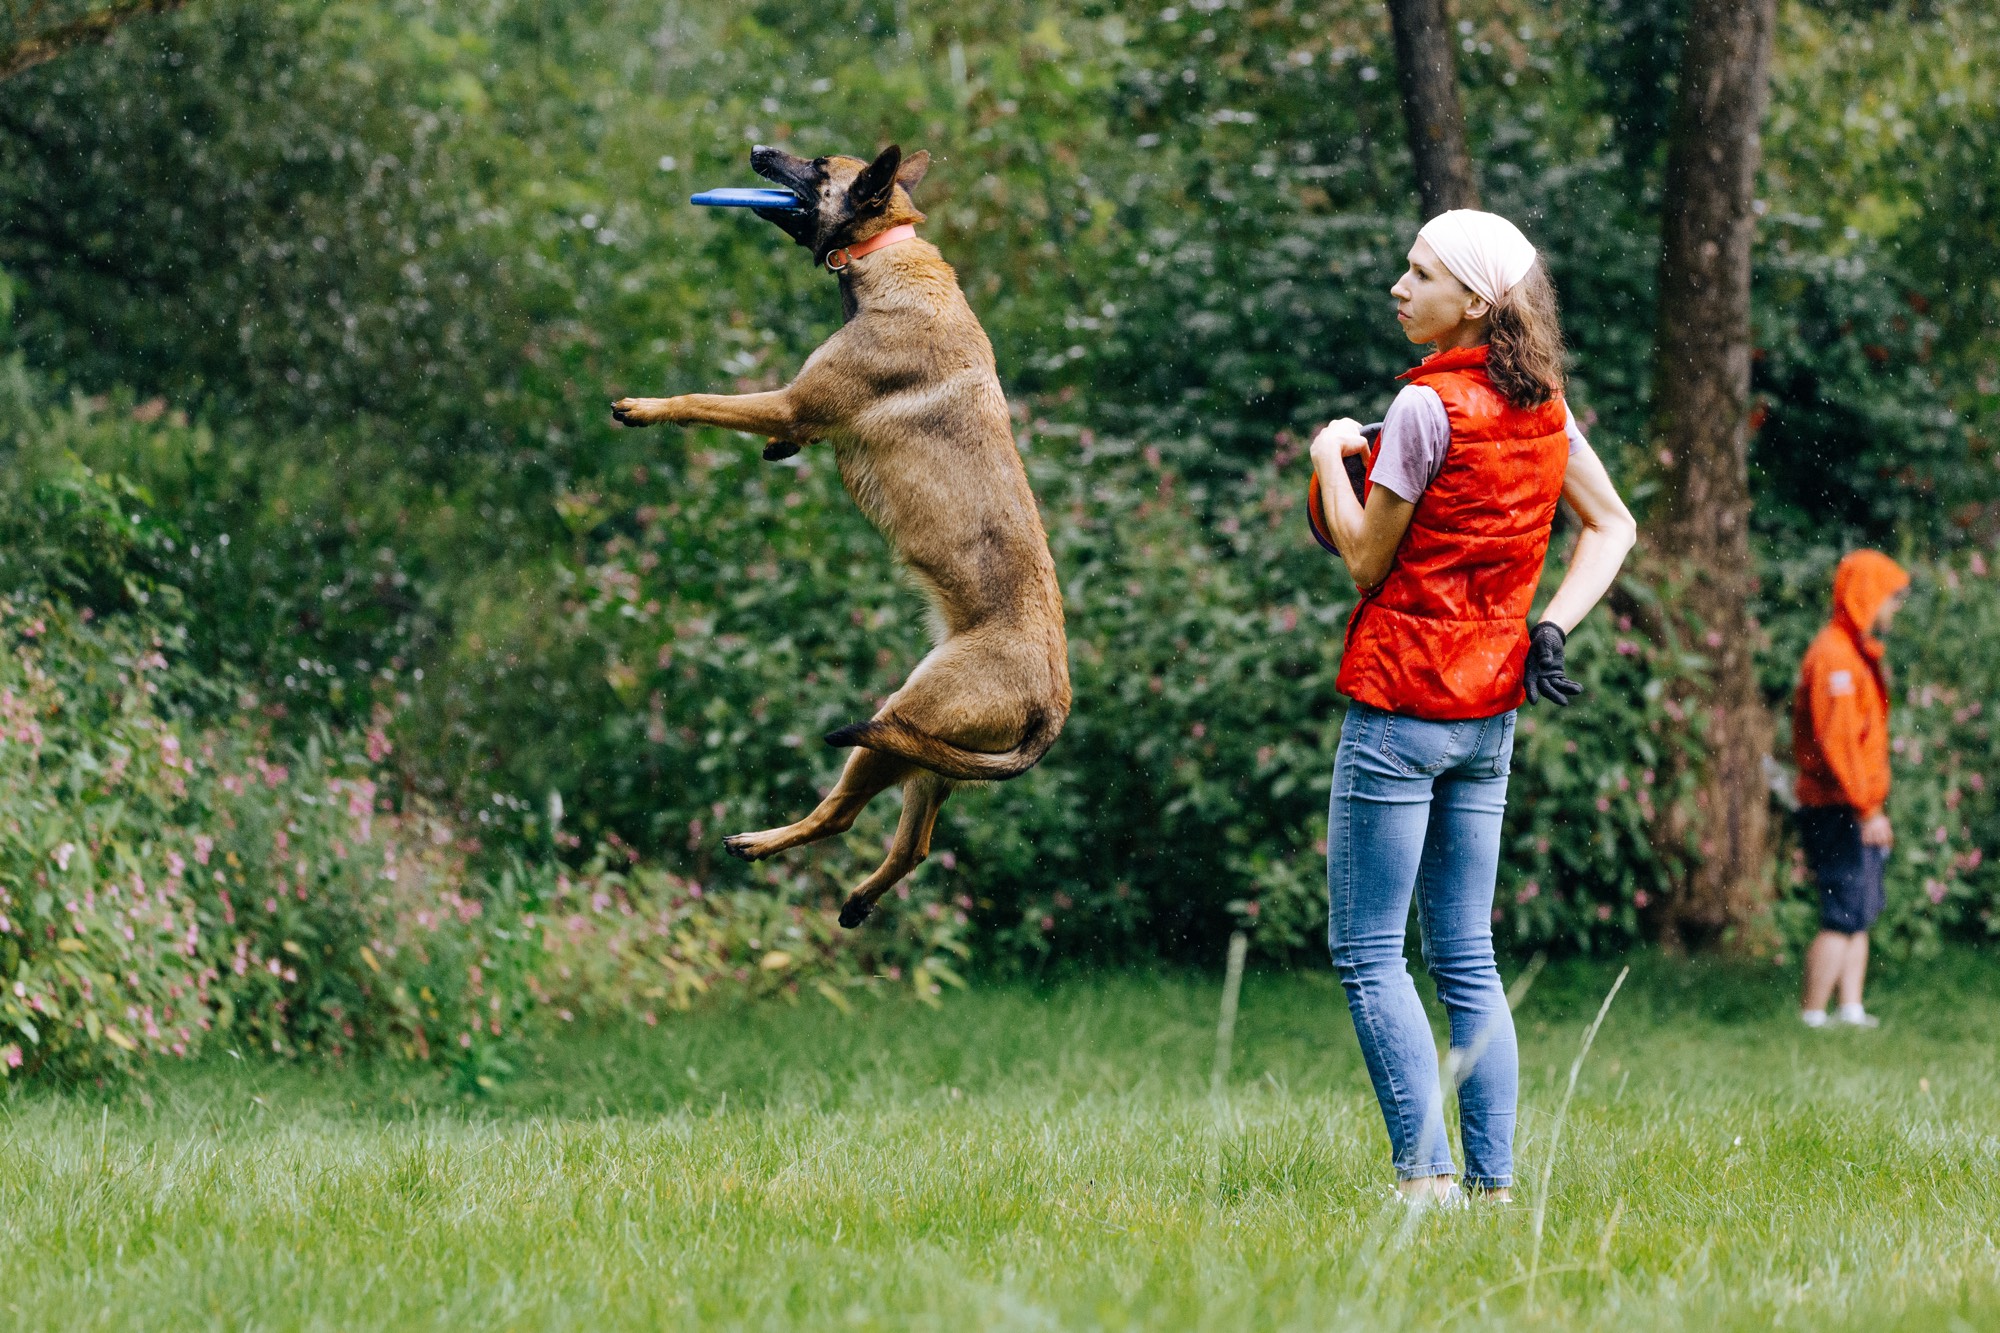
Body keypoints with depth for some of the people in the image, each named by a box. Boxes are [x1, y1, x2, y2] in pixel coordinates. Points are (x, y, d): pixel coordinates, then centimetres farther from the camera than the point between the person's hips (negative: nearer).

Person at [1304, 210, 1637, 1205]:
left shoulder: (1428, 407, -15)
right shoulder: (1542, 408, 7)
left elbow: (1367, 560, -10)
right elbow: (1613, 527, 15)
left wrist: (1330, 458, 2)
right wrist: (1551, 628, 6)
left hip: (1402, 699, -8)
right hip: (1491, 711, 8)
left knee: (1366, 953, -2)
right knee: (1466, 959, 11)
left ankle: (1428, 1173, -9)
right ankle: (1494, 1182, 8)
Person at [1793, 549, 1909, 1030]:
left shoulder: (1858, 654, 18)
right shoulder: (1834, 656, -15)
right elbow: (1836, 739, -22)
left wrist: (1872, 803, 16)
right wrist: (1867, 808, -23)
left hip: (1856, 809, 10)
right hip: (1839, 810, -10)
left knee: (1861, 916, 12)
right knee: (1844, 916, -11)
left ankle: (1850, 1009, 15)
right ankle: (1812, 1017, -8)